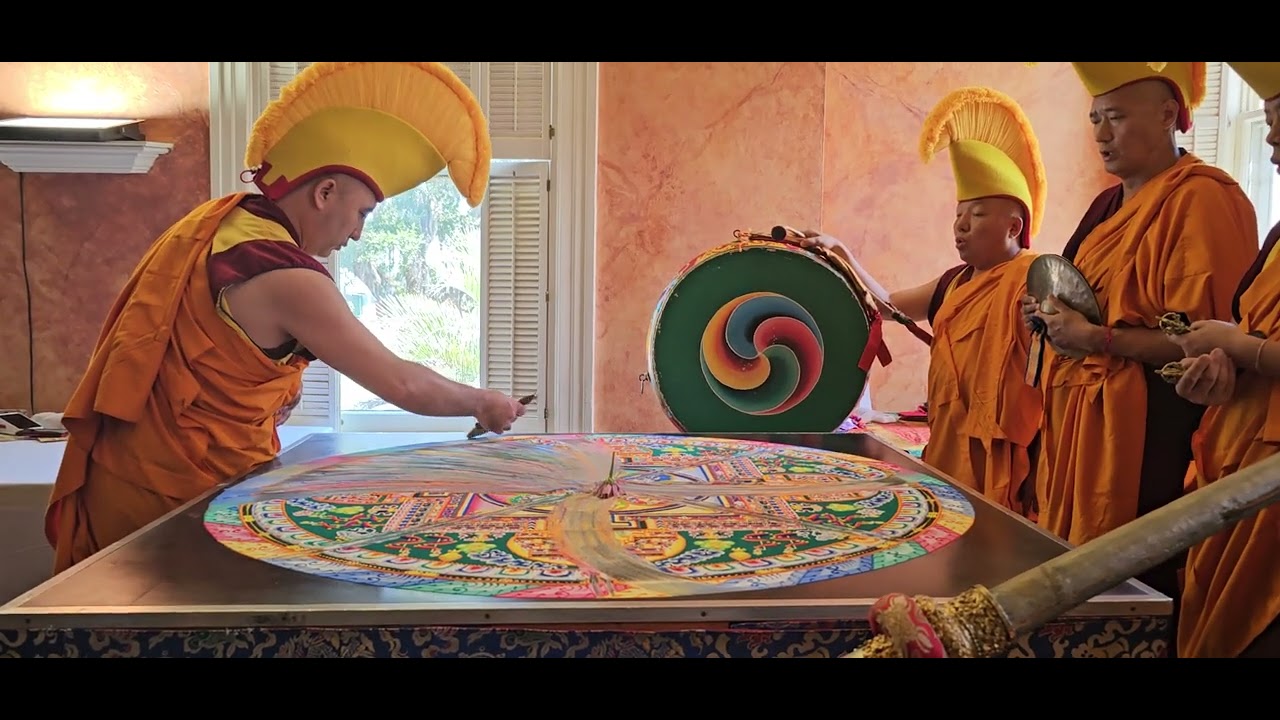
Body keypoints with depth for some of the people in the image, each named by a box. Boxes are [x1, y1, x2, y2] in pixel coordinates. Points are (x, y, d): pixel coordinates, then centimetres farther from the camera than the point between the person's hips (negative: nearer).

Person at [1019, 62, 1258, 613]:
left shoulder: (1202, 199, -11)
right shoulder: (1111, 204, 15)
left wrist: (1095, 338, -17)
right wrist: (1052, 315, 8)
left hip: (1146, 432, -8)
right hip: (1078, 420, 8)